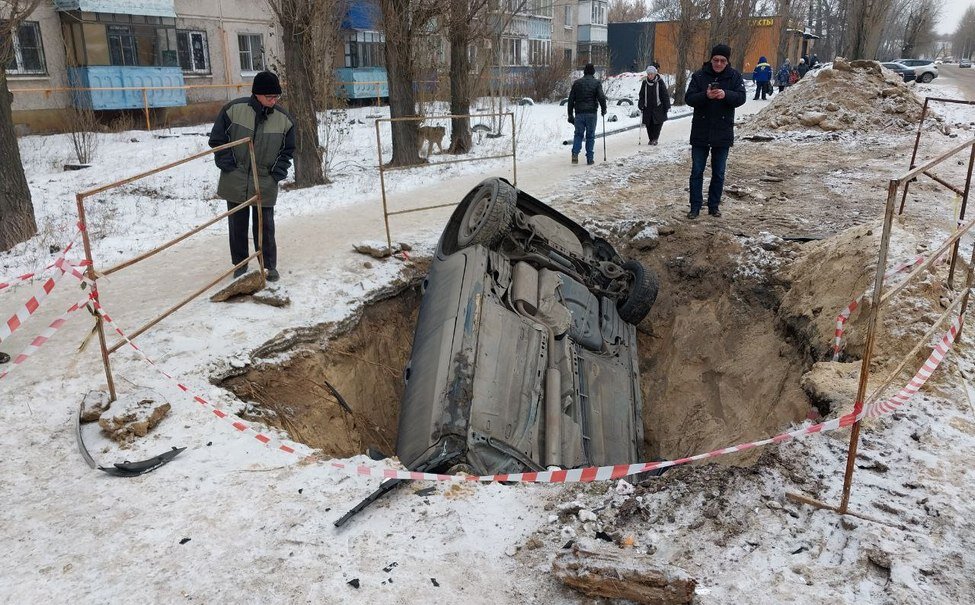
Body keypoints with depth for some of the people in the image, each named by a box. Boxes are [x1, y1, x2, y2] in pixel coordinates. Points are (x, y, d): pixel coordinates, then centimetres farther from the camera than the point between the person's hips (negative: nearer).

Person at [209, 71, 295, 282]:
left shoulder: (284, 119, -3)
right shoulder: (233, 110, -9)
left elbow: (287, 151, 8)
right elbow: (217, 140, 0)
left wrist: (277, 174, -2)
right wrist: (228, 166, -7)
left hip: (265, 184, 0)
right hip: (235, 183, 0)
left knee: (265, 226, 5)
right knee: (237, 225, 10)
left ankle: (270, 266, 19)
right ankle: (240, 265, 24)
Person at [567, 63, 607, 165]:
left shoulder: (577, 83, 8)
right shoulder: (596, 83, 1)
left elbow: (571, 99, 7)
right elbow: (601, 97, -10)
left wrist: (570, 115, 12)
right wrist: (604, 109, 6)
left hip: (579, 113, 2)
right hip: (591, 113, -2)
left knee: (578, 134, 9)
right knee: (590, 136, 5)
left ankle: (575, 153, -13)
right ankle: (590, 158, 5)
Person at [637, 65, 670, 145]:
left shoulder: (660, 82, -4)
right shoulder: (645, 82, 4)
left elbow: (665, 95, -1)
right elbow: (641, 95, 12)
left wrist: (667, 106, -2)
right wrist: (641, 105, 4)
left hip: (658, 107, -3)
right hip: (647, 108, 3)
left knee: (658, 123, -8)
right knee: (649, 125, 3)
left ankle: (655, 139, -1)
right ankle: (651, 139, 15)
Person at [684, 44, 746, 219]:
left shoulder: (734, 76, 0)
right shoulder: (699, 75, -3)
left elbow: (742, 97, -8)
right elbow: (689, 98, -8)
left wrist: (725, 94, -27)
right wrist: (705, 96, -26)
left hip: (723, 134, 1)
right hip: (700, 133, -1)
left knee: (718, 173, 9)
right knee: (697, 172, 4)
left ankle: (714, 205, 21)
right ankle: (695, 206, 12)